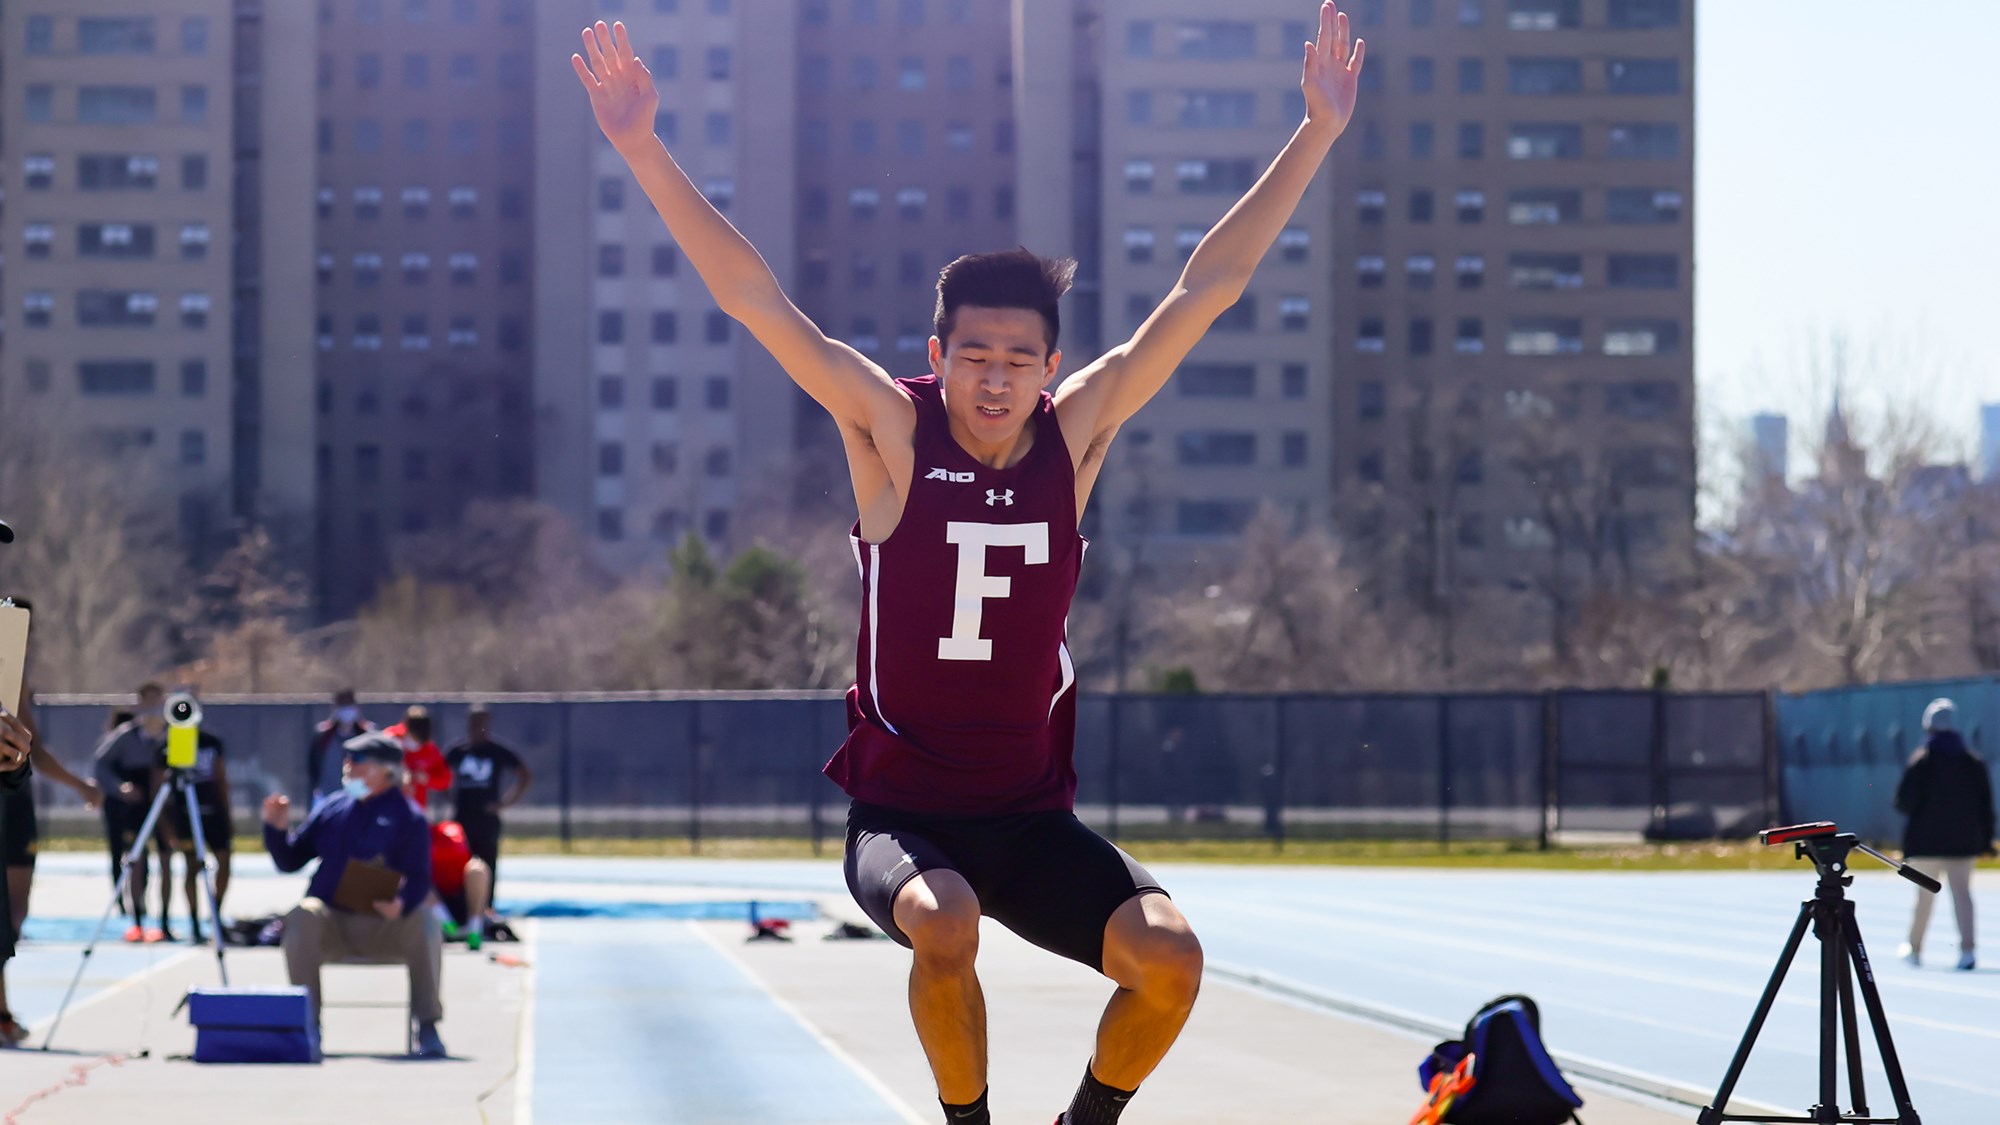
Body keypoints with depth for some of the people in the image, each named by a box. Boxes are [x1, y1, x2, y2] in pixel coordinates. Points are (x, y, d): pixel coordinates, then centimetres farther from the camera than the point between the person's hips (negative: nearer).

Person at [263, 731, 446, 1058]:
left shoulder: (408, 817, 3)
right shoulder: (331, 808, 15)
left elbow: (419, 880, -7)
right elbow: (289, 861, 18)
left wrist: (401, 904, -28)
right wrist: (277, 828, -1)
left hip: (385, 926, -3)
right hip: (331, 925, 3)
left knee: (423, 922, -32)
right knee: (302, 917, -30)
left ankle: (427, 1027, -21)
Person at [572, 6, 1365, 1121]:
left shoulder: (1077, 431, 0)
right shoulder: (892, 431, -7)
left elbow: (1210, 284, -1)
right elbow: (755, 298, -12)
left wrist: (1318, 133, -3)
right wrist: (645, 149, -19)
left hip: (1031, 810, 3)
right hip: (900, 807, -3)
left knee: (1170, 956, -19)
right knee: (945, 925, -35)